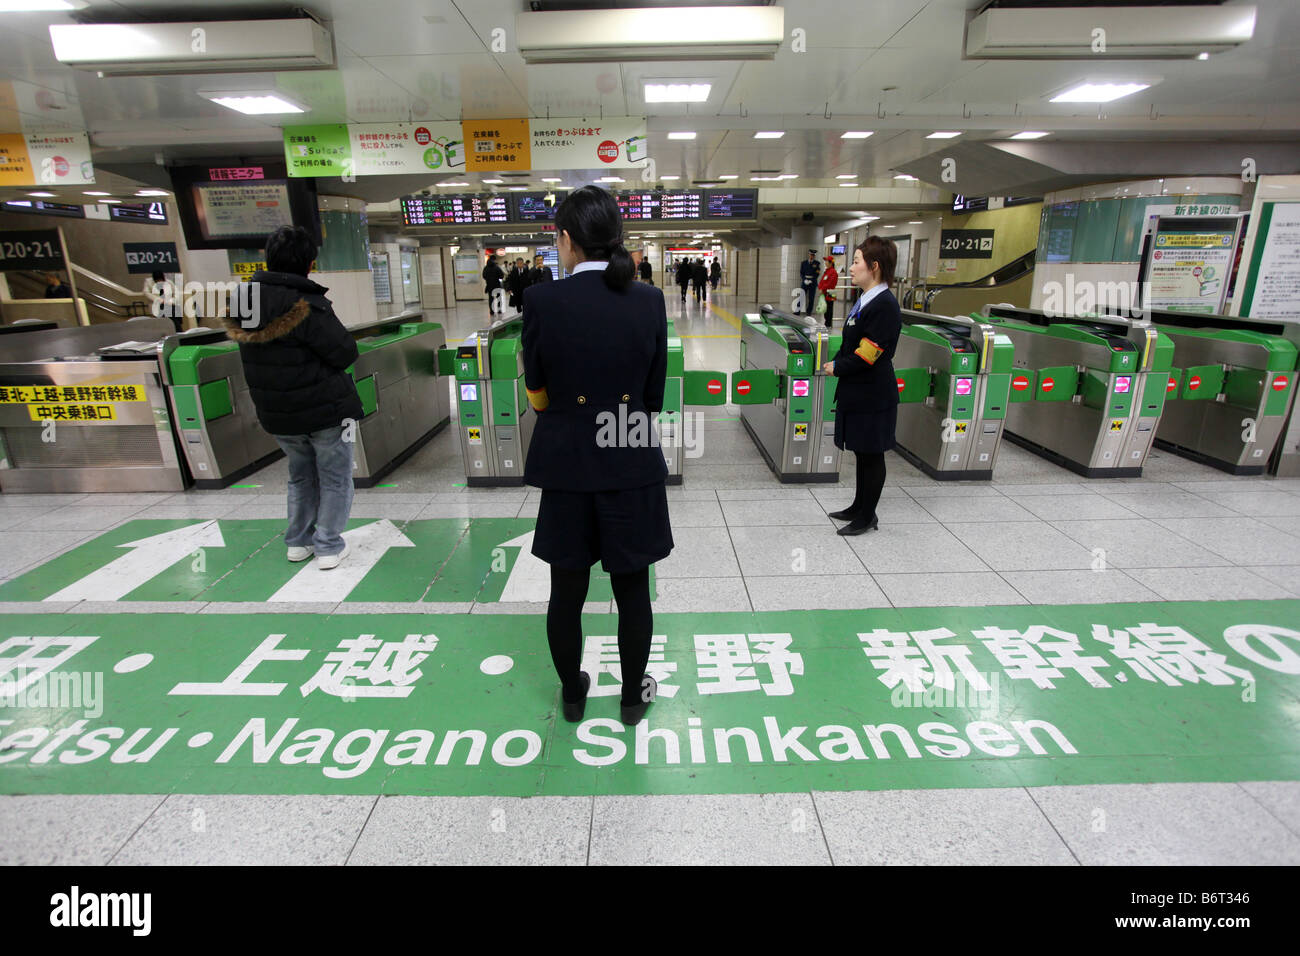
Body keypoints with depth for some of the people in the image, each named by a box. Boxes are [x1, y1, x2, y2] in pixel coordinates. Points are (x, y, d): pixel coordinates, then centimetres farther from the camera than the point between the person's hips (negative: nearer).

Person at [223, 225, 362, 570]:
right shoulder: (308, 308, -23)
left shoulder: (244, 300, -1)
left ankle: (298, 542, 30)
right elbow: (346, 353, -17)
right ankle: (329, 547, 14)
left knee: (300, 476, 24)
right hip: (327, 411, -6)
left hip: (276, 414, 6)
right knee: (335, 479, 10)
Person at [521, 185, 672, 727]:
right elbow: (654, 397, 0)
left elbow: (538, 394, 1)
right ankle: (633, 695, 32)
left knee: (567, 591, 16)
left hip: (567, 469, 0)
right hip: (633, 468, 1)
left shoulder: (542, 301, -9)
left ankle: (572, 693, 35)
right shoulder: (649, 301, -5)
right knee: (633, 590, 15)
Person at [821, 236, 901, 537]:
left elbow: (866, 356, -22)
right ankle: (859, 507, 32)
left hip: (873, 397, -9)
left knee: (871, 455, 4)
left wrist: (837, 368, -9)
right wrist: (836, 363, 5)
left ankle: (868, 517, 17)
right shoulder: (864, 300, 9)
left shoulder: (885, 306, -19)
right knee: (861, 452, 18)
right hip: (856, 392, 9)